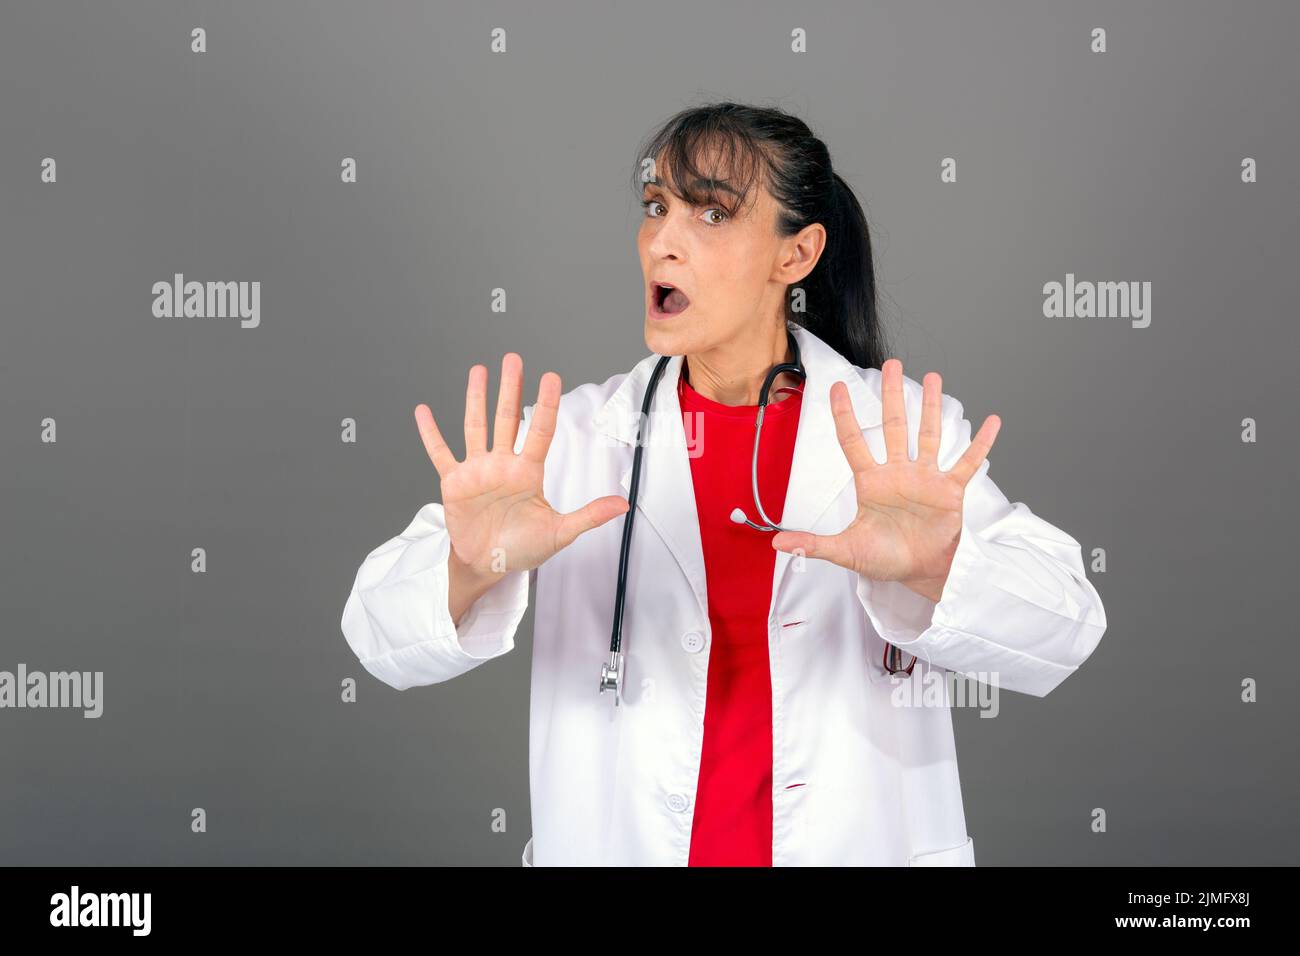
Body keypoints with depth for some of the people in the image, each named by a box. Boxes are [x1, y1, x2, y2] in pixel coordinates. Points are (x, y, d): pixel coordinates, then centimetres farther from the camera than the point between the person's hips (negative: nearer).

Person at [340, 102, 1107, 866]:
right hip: (614, 845, 1)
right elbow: (391, 641, -13)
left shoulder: (909, 433, -6)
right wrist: (468, 571, -35)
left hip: (863, 844, 0)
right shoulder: (571, 436, -5)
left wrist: (936, 574, -37)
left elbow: (1060, 631, -17)